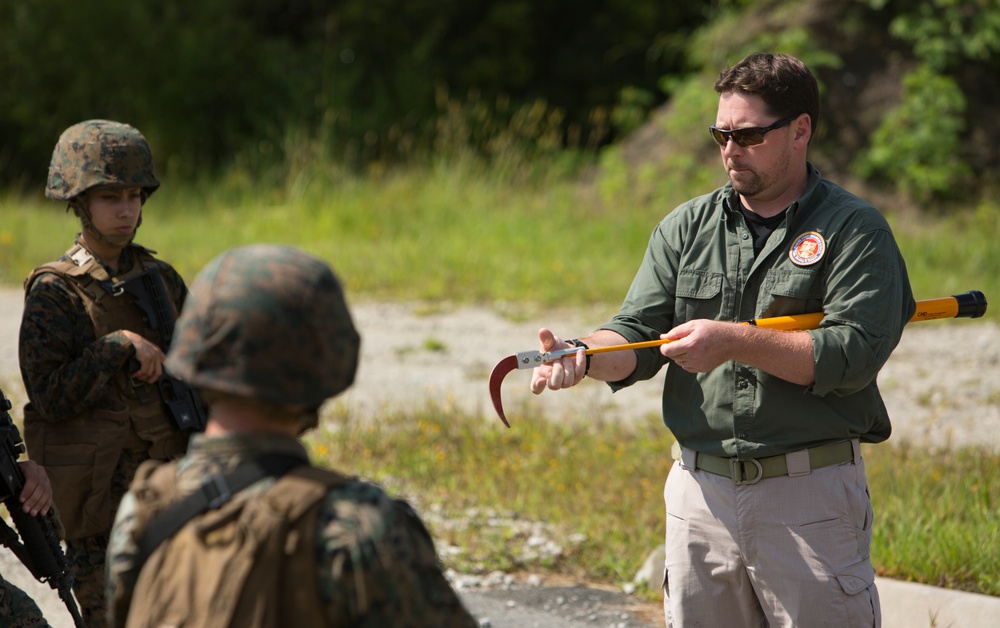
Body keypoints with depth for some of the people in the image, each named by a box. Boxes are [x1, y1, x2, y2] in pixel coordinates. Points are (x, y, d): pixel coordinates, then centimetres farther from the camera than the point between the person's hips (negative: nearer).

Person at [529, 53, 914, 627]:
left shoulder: (855, 230, -3)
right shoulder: (686, 228, 12)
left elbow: (854, 354, -15)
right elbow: (638, 333, 4)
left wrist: (735, 341, -20)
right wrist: (584, 356, -18)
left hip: (810, 494, -4)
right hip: (702, 489, 4)